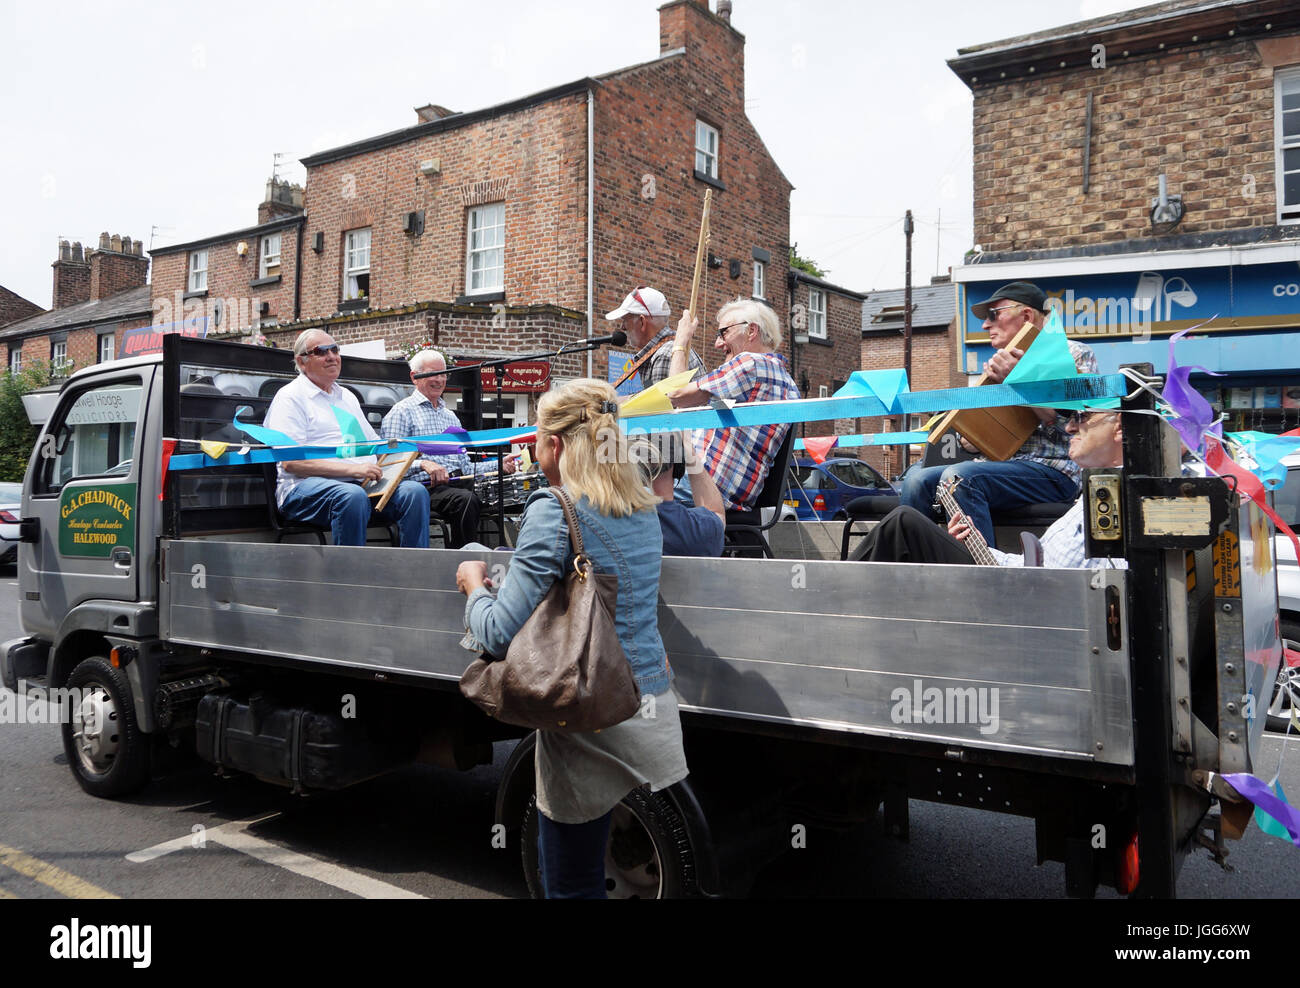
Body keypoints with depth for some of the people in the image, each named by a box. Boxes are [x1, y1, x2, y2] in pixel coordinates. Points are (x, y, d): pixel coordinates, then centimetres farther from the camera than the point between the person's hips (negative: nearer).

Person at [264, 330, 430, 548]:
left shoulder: (347, 397, 28)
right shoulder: (290, 397, 4)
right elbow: (291, 462, -8)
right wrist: (352, 469, -18)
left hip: (363, 483, 6)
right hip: (307, 485, -6)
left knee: (415, 491, -21)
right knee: (353, 496, -39)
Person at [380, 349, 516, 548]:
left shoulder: (450, 415, 27)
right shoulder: (402, 412, 4)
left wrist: (499, 465, 10)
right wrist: (423, 464, -25)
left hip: (457, 483, 7)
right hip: (424, 486, -6)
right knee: (465, 499, -36)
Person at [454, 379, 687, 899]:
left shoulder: (554, 511, -16)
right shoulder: (642, 509, 6)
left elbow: (500, 635, -19)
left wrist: (474, 584, 2)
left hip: (593, 727, -7)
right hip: (655, 716, 7)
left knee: (570, 884, 9)